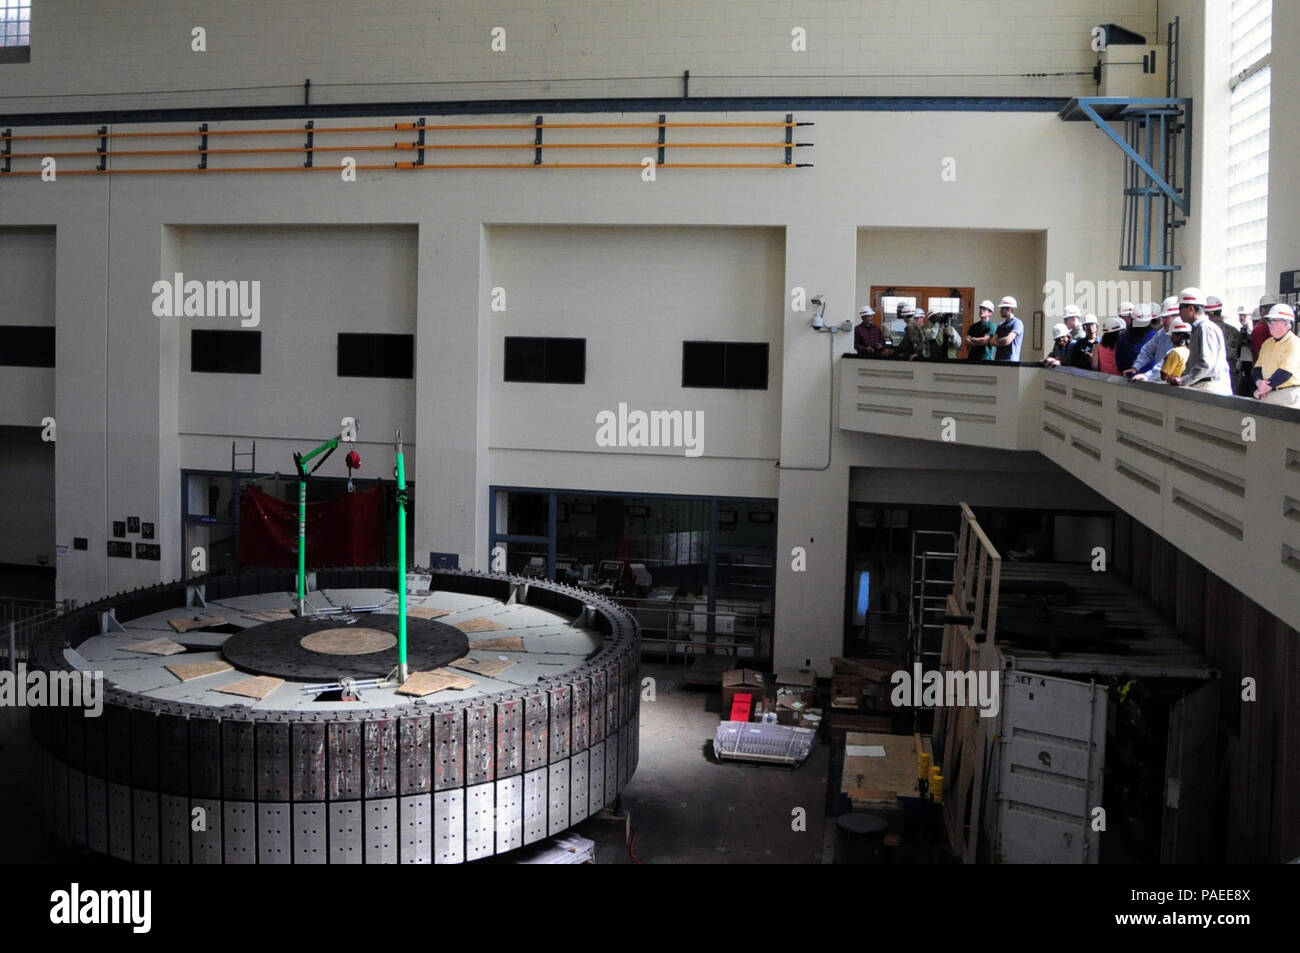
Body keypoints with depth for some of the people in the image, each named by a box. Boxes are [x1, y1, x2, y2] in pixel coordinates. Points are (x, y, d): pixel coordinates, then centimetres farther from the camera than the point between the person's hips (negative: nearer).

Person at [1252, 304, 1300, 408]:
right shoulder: (1267, 343, 16)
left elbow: (1285, 372, -18)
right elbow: (1258, 367, 12)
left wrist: (1265, 388, -14)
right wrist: (1258, 381, -10)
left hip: (1288, 394, -7)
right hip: (1268, 395, 7)